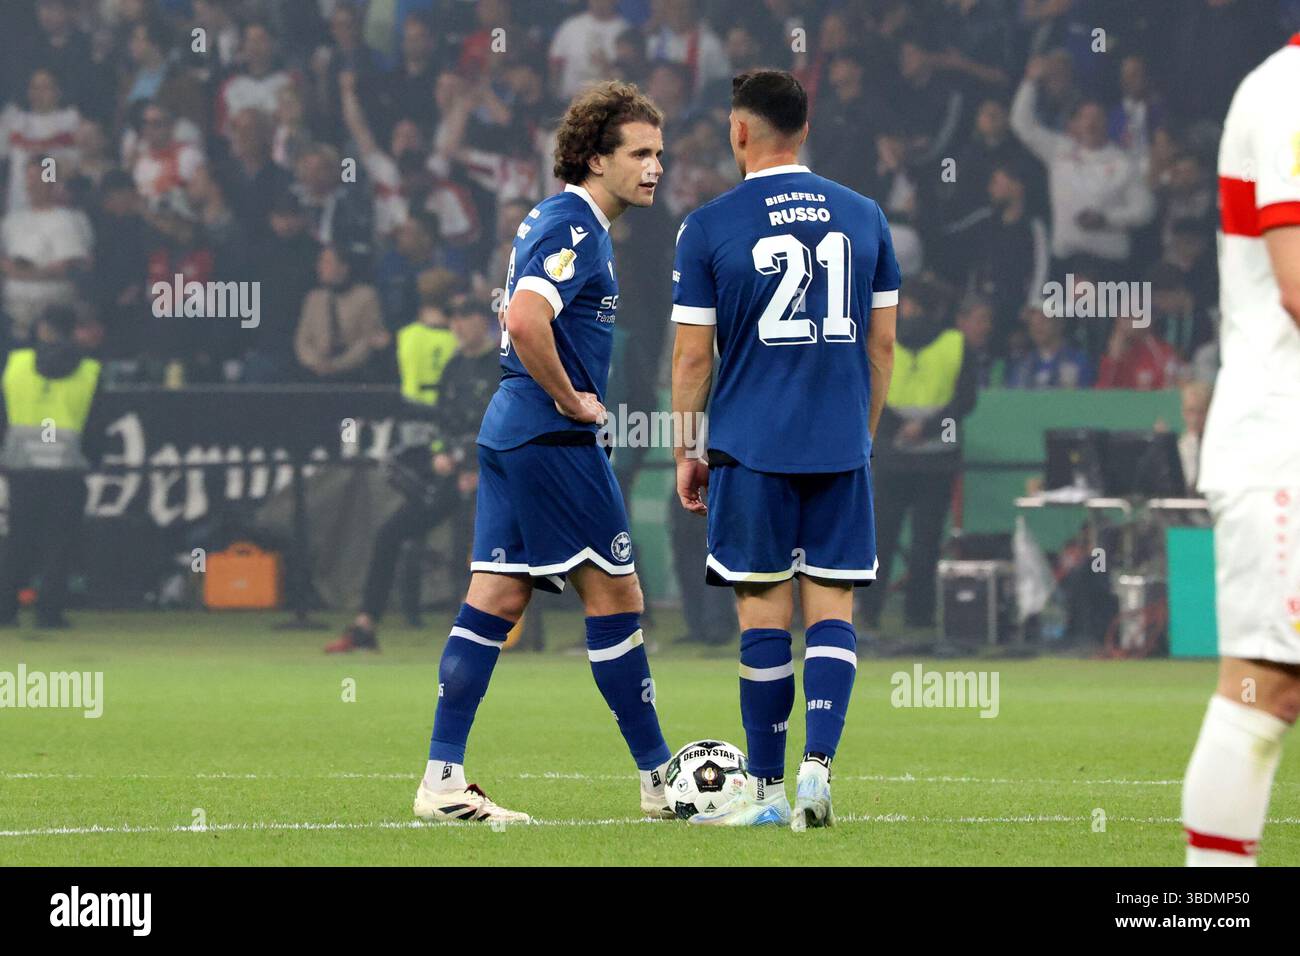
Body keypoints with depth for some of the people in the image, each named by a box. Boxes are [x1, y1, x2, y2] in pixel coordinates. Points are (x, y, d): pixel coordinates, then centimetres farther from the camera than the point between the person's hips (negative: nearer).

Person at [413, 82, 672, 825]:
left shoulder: (558, 219, 17)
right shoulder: (575, 227, -15)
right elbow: (525, 319, -29)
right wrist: (569, 399, -17)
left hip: (509, 431, 10)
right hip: (553, 438, -10)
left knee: (496, 599, 5)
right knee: (615, 596, -2)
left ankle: (443, 780, 2)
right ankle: (660, 780, 5)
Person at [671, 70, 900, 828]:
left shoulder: (709, 227, -4)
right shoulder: (864, 217, 6)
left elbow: (693, 354, -2)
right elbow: (882, 344, 10)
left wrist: (685, 452, 8)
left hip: (751, 448, -2)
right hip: (841, 449, 2)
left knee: (764, 610, 3)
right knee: (832, 606, 4)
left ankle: (768, 788, 7)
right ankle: (818, 767, -10)